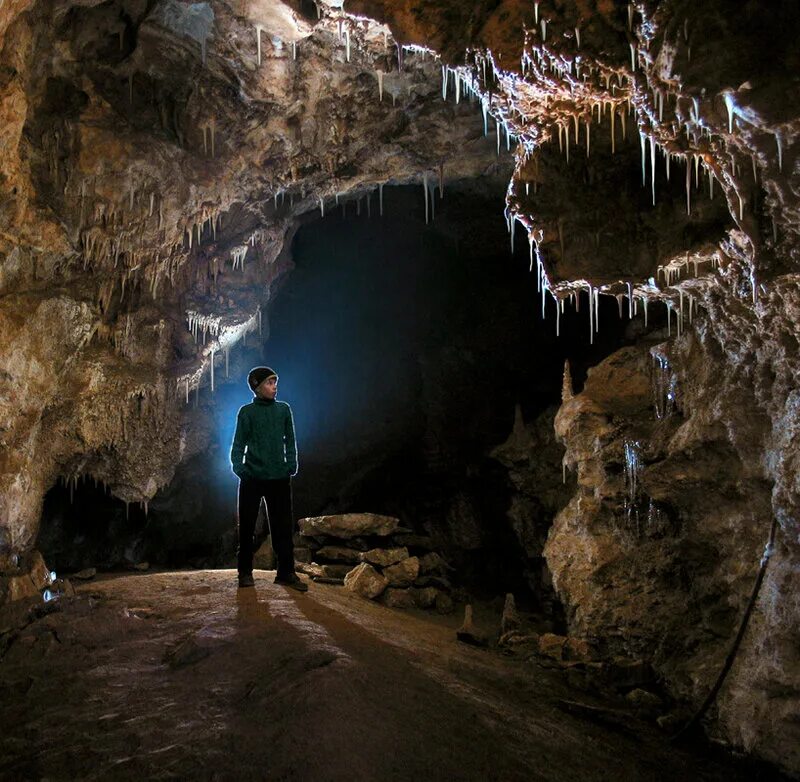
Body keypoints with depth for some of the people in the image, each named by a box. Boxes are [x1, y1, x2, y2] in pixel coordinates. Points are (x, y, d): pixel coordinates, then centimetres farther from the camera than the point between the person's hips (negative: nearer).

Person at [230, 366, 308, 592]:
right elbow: (238, 443, 1)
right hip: (252, 478, -2)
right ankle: (245, 571, 19)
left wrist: (292, 465, 2)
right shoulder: (247, 412, 0)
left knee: (283, 526, 3)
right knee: (247, 526, 7)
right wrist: (238, 467, -11)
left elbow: (290, 441, 11)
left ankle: (286, 572, 9)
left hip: (279, 477, 2)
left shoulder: (284, 410, 7)